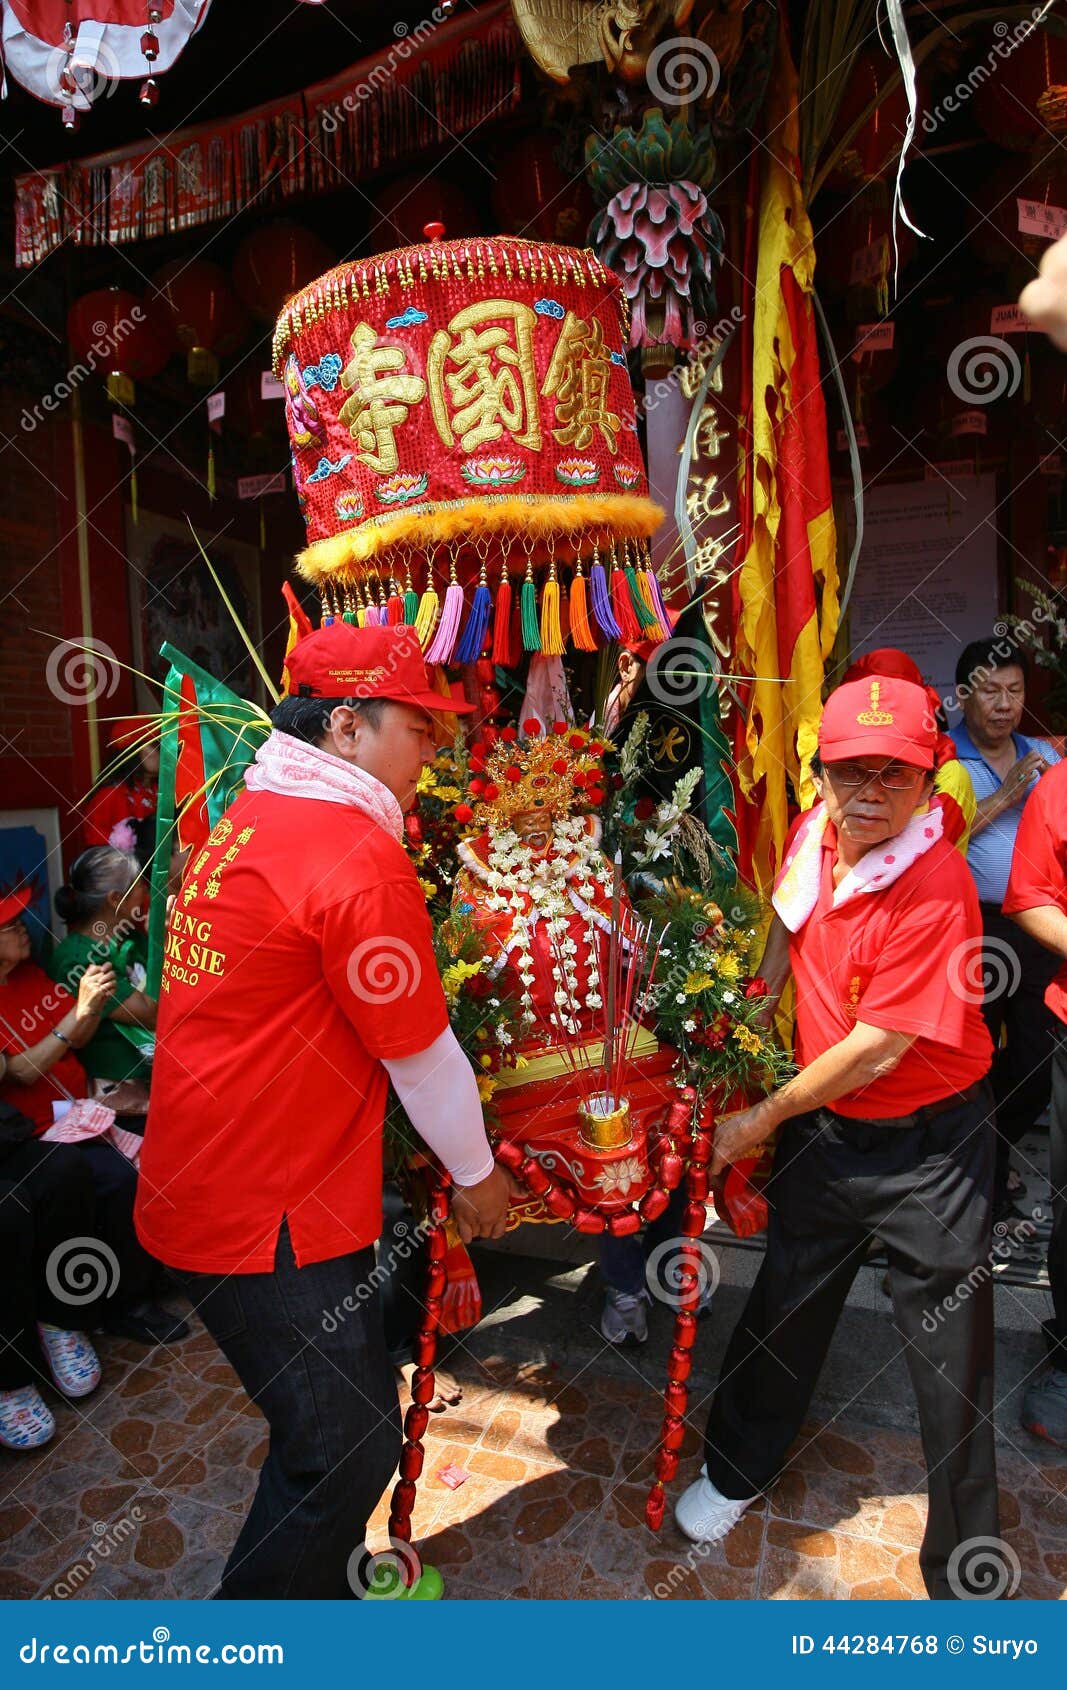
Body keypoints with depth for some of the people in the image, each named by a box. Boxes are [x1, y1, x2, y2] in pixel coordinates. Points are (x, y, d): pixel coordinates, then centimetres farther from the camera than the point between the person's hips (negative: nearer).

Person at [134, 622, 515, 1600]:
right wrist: (476, 1173, 2)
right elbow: (421, 1051, -15)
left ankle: (325, 1587, 45)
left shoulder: (251, 818, 9)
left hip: (204, 1183, 10)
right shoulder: (359, 855, -22)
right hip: (270, 1216, -10)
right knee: (348, 1446, 8)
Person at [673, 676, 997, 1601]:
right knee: (785, 1306, 21)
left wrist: (761, 1121, -15)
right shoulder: (814, 831, -7)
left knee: (952, 1357, 10)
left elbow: (879, 1047, -24)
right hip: (823, 1125, 6)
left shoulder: (937, 886, -26)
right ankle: (738, 1467, 47)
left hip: (928, 1143, -5)